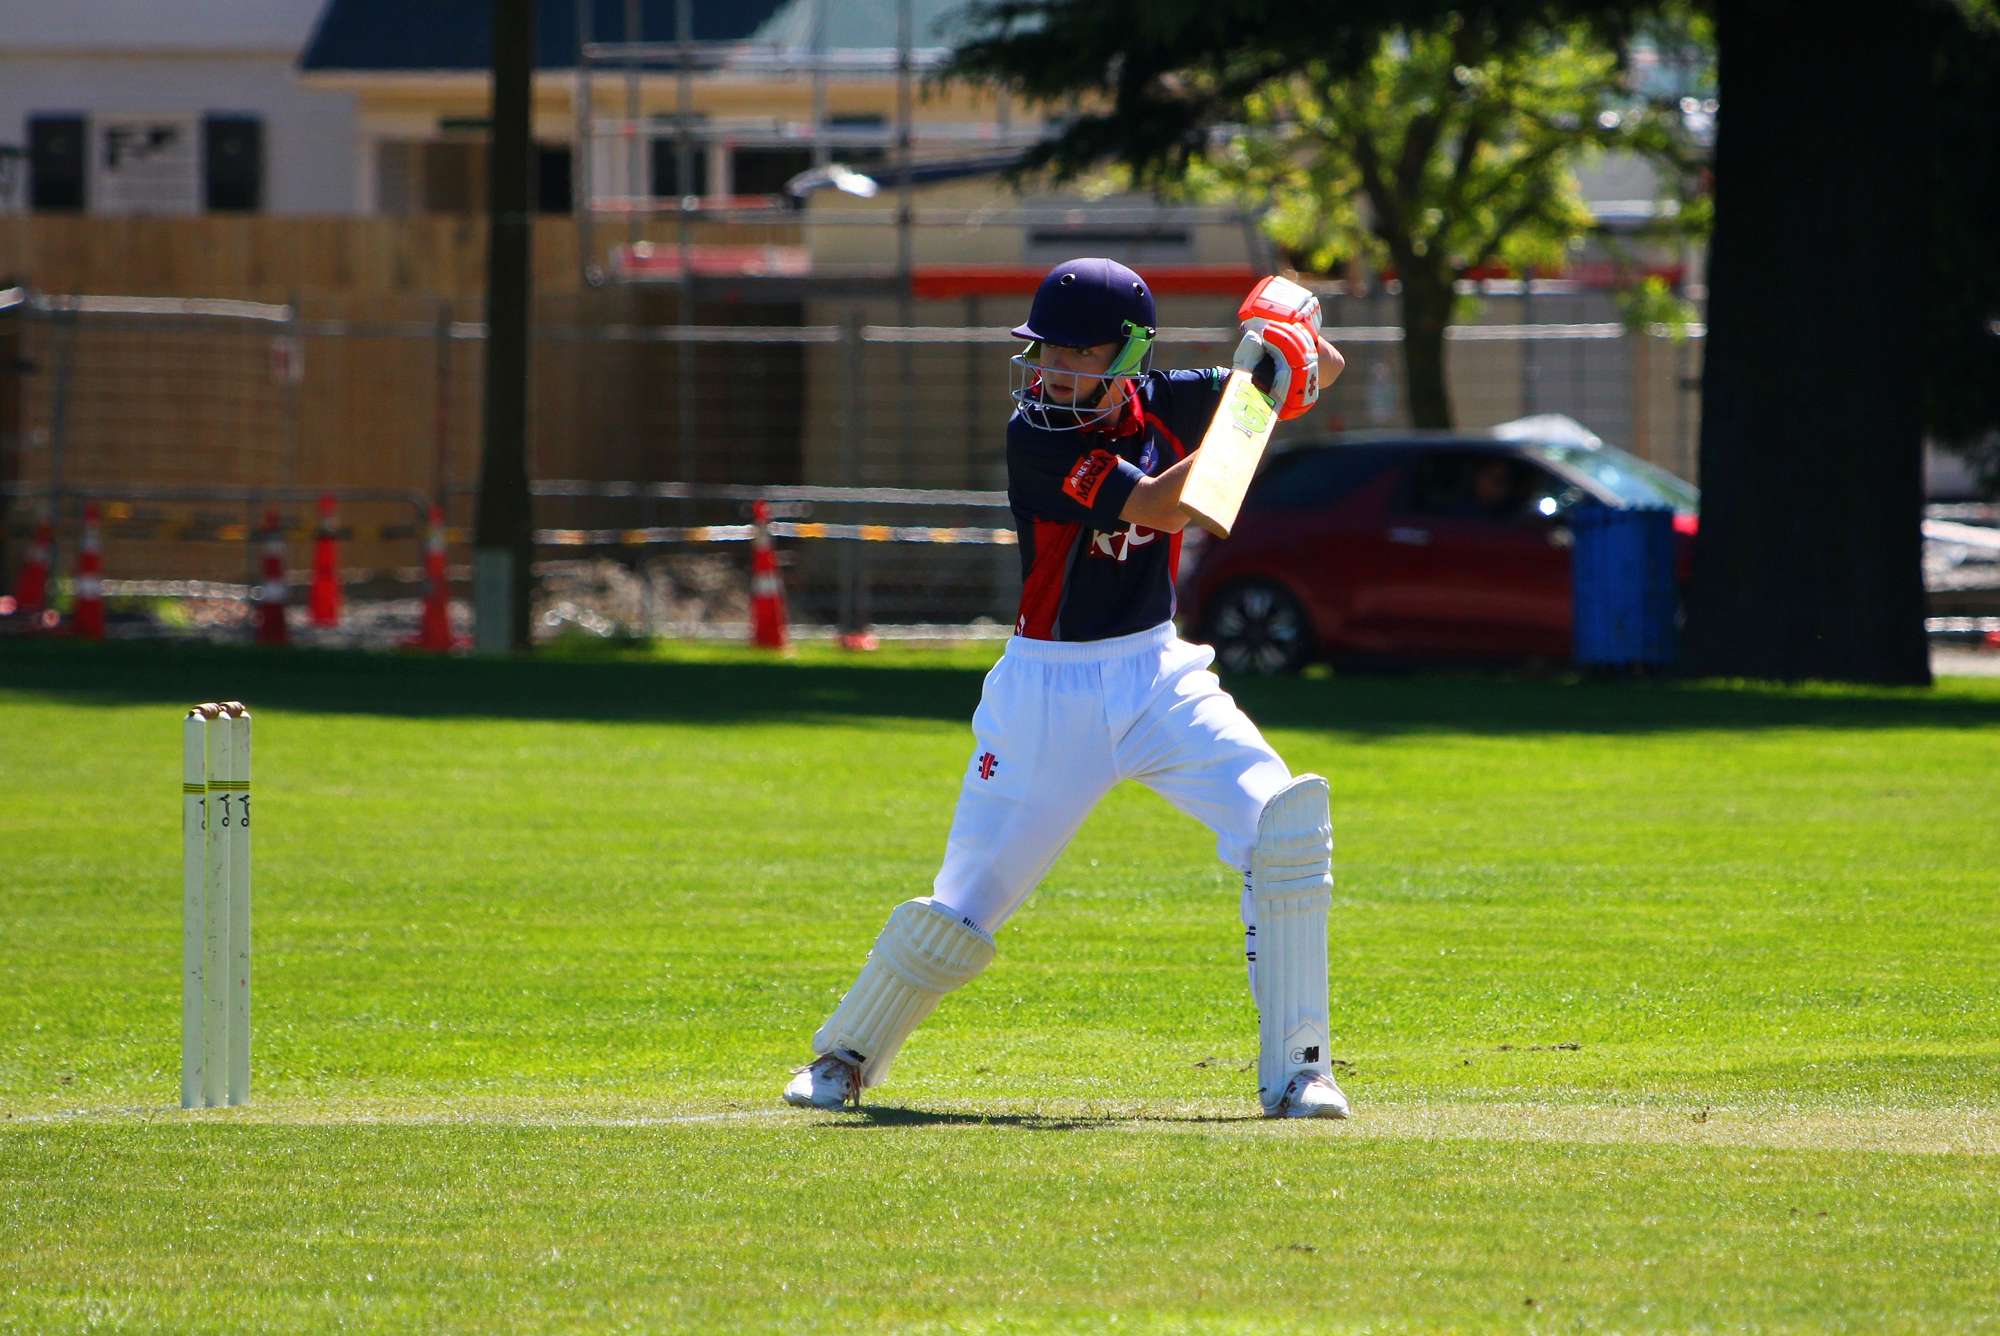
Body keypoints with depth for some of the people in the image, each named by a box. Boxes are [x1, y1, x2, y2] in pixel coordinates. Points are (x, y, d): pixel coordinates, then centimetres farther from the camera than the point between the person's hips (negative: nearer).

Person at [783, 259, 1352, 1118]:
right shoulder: (1037, 436, -16)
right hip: (1049, 688, -4)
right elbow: (1157, 506, -26)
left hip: (1159, 675, 4)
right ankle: (845, 1058, 25)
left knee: (1287, 824, -17)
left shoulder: (1158, 404, -2)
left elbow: (1320, 371, 4)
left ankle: (1295, 1071, -9)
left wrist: (1300, 357, -20)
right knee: (964, 904, 0)